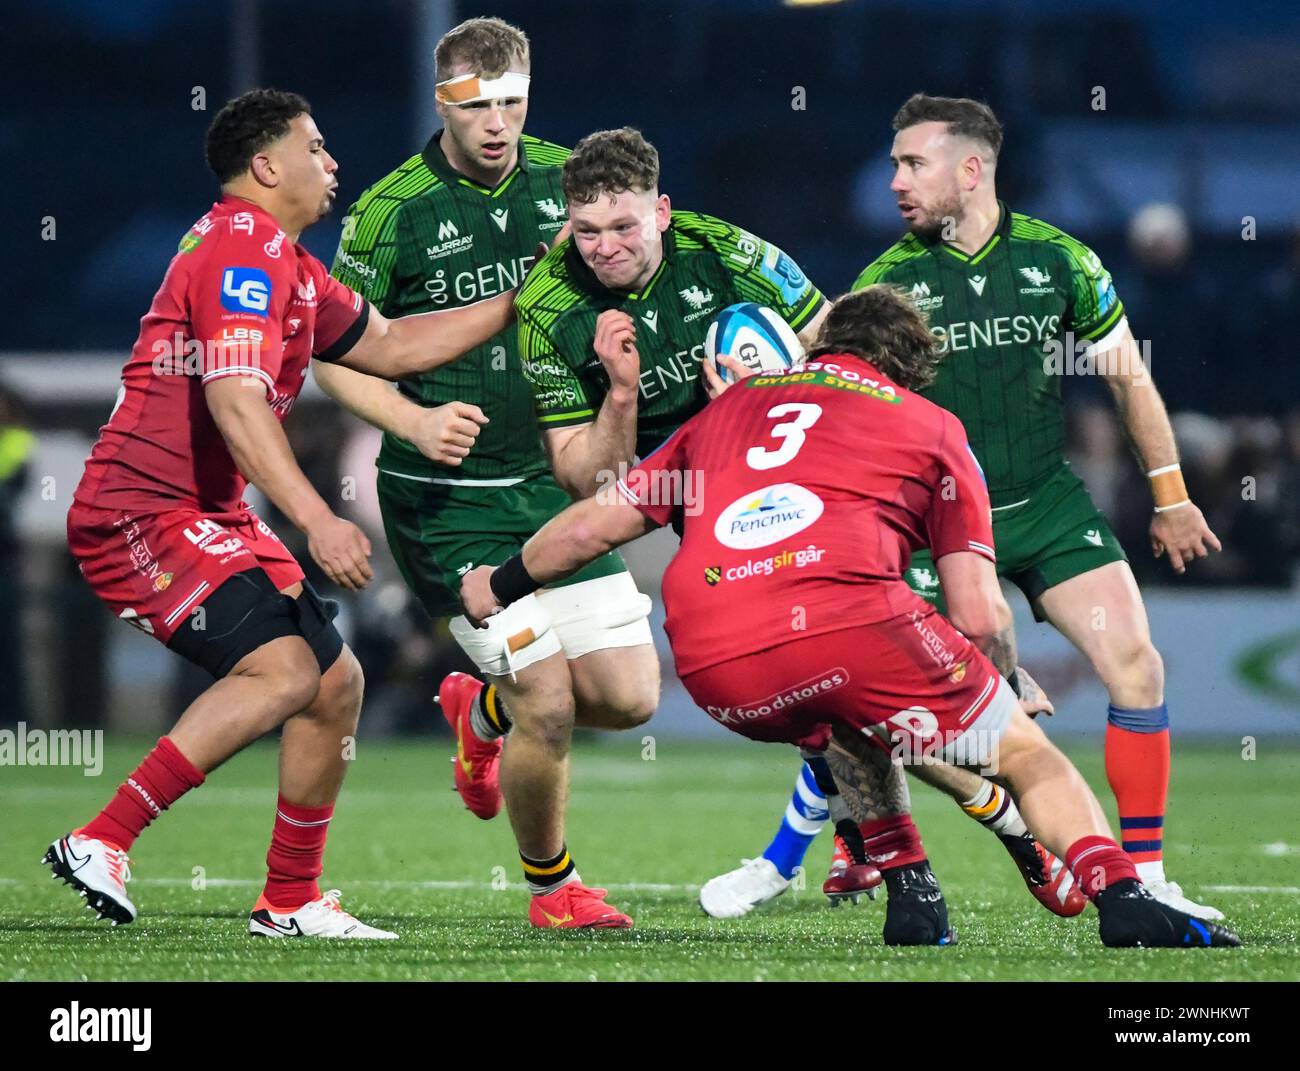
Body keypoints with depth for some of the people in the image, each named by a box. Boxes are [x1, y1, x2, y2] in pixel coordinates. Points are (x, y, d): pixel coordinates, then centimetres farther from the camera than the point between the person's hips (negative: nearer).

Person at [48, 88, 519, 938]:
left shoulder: (286, 261, 19)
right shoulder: (243, 248, -14)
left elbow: (389, 347, 30)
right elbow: (234, 400, -26)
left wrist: (518, 303, 27)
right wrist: (318, 522, -32)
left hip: (211, 517, 11)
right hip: (143, 512, -11)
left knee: (337, 683, 10)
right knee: (283, 672, -24)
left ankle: (291, 902, 18)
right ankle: (101, 844, -25)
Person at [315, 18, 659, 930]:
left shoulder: (566, 180, 2)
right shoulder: (394, 209, -10)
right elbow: (331, 353, -3)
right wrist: (414, 421, -18)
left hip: (555, 479, 5)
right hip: (449, 501, -5)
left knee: (629, 694, -2)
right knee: (548, 703, -10)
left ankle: (485, 710, 30)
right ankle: (551, 883, 16)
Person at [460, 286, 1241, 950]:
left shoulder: (730, 407, 32)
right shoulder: (932, 425, 23)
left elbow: (595, 525, 33)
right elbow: (979, 616, 15)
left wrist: (500, 586, 49)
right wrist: (1009, 688, 34)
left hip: (709, 665, 4)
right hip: (847, 615, -4)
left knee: (854, 730, 36)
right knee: (1026, 752, 12)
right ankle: (1121, 899, -11)